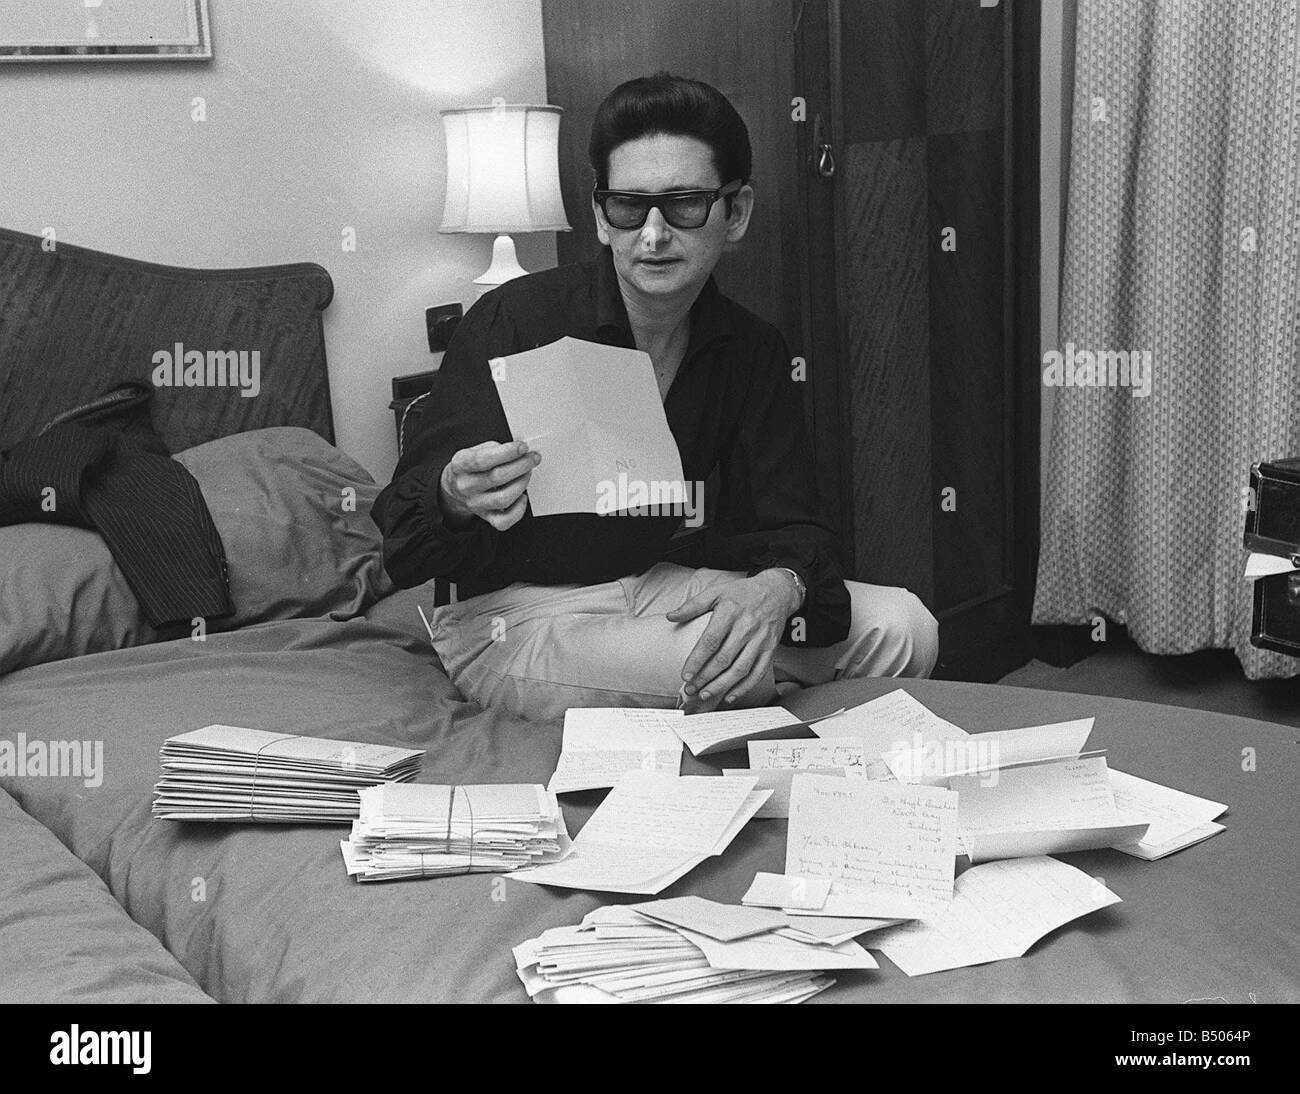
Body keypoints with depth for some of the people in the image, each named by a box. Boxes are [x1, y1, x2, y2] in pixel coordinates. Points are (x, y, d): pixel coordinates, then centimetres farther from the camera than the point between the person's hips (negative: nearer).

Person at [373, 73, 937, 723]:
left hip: (660, 584, 5)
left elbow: (791, 525, -3)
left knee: (900, 629, -10)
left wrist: (776, 589, -29)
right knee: (736, 672, -33)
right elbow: (400, 538, -16)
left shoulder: (752, 351, 0)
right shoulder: (512, 322, -16)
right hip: (513, 613, -5)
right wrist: (455, 498, -43)